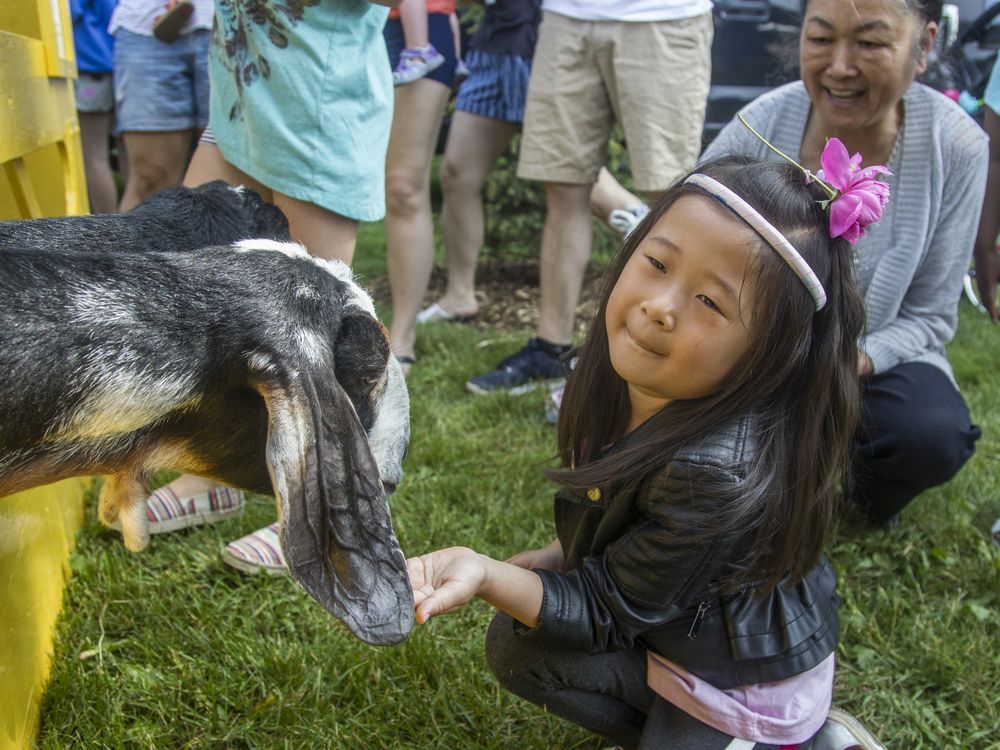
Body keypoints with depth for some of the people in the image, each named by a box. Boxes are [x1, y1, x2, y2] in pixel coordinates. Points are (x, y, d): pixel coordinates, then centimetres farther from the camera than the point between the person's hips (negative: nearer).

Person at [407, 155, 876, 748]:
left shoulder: (720, 471, -39)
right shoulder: (624, 375, -15)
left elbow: (607, 612, -25)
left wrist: (487, 576, -37)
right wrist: (547, 561, -2)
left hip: (747, 674, -7)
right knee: (512, 643, 8)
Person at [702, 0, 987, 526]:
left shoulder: (956, 147, -17)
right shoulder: (758, 127, -18)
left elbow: (930, 315, -9)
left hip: (874, 357, 0)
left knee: (935, 437, -31)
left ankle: (867, 488, 8)